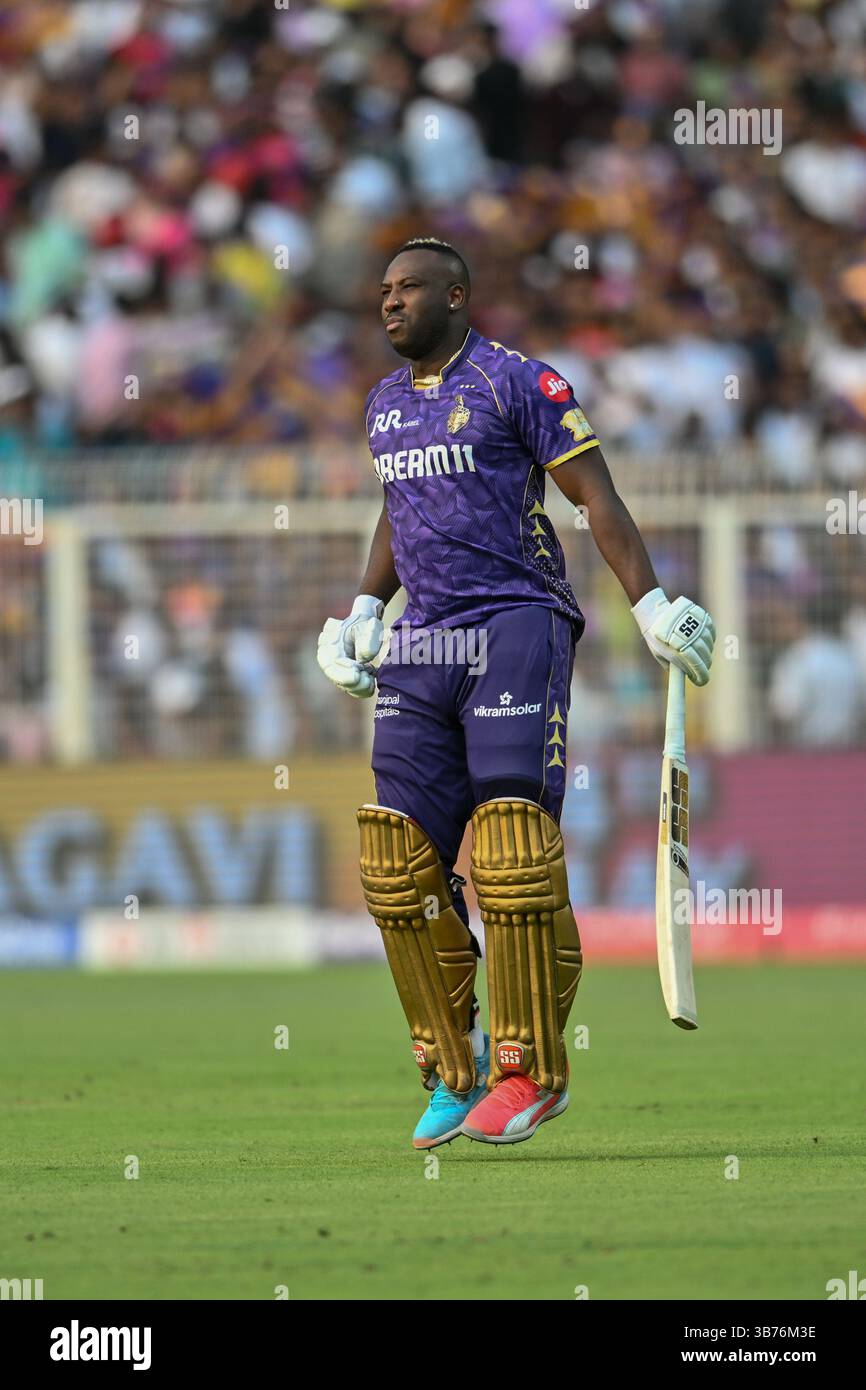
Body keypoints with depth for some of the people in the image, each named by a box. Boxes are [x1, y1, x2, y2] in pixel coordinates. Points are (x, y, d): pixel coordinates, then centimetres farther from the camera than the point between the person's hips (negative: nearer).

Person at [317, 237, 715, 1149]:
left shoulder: (517, 383, -4)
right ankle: (454, 1072, 9)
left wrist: (650, 605, -13)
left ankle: (532, 1071, -6)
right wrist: (365, 610, 21)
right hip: (423, 646, 7)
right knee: (400, 861, -1)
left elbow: (595, 497, -6)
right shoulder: (385, 405, 17)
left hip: (516, 629, -7)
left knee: (514, 854, -14)